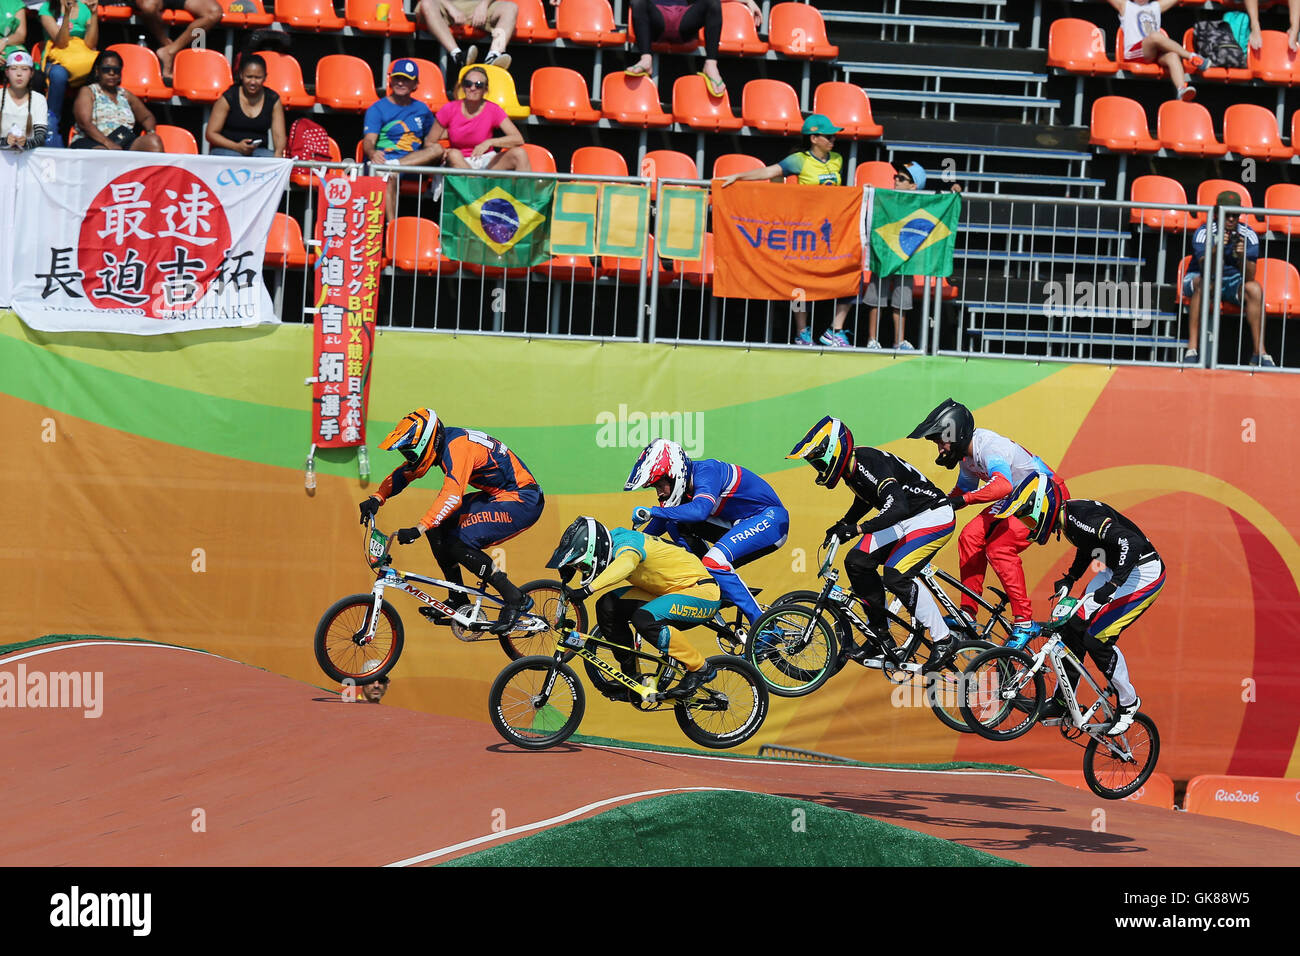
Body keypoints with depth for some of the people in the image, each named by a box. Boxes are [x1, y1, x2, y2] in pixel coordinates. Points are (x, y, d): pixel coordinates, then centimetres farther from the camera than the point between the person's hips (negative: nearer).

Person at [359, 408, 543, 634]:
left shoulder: (458, 446, -25)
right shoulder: (441, 442, 4)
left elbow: (452, 496, -38)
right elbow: (404, 473, 13)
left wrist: (418, 529, -44)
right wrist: (377, 498, -3)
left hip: (523, 501, -10)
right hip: (498, 496, 10)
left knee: (459, 543, -21)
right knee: (437, 527, 2)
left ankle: (516, 600, -11)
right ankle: (458, 600, 9)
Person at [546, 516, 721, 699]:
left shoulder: (626, 542, -25)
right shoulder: (611, 541, -1)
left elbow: (626, 563, -51)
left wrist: (587, 590, -58)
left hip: (703, 593, -9)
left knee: (644, 619, -33)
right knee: (608, 606, -7)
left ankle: (700, 669, -15)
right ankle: (630, 676, 3)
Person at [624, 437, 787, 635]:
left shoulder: (706, 472, -25)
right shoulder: (681, 487, 1)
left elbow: (699, 510, -43)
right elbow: (656, 527, 11)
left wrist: (652, 512, -45)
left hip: (770, 519, -9)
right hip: (739, 524, 9)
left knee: (715, 561, -29)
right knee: (676, 524, -3)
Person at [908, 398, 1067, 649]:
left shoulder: (990, 447, -29)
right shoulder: (968, 453, 2)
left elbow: (1003, 485, -47)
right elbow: (963, 490, 16)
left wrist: (962, 499, -50)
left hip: (1045, 496, -10)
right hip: (1017, 498, 10)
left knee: (998, 548, -23)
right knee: (970, 537, -3)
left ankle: (1025, 622, -18)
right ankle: (968, 614, 1)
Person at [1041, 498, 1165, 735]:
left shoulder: (1081, 517, -27)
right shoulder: (1066, 517, 3)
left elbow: (1132, 543, -36)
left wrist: (1112, 585, -40)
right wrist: (1068, 579, 13)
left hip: (1143, 572, -10)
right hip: (1116, 571, 10)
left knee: (1096, 639, -14)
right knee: (1074, 627, 6)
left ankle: (1128, 703, 5)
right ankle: (1062, 702, 18)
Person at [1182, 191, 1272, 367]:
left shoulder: (1248, 235, -11)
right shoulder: (1204, 233, -18)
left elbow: (1249, 277, -18)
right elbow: (1206, 271, -31)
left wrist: (1242, 256, -38)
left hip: (1232, 282, 3)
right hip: (1199, 278, -3)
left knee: (1255, 289, -26)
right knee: (1203, 284, -36)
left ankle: (1260, 352, -23)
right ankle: (1192, 349, -39)